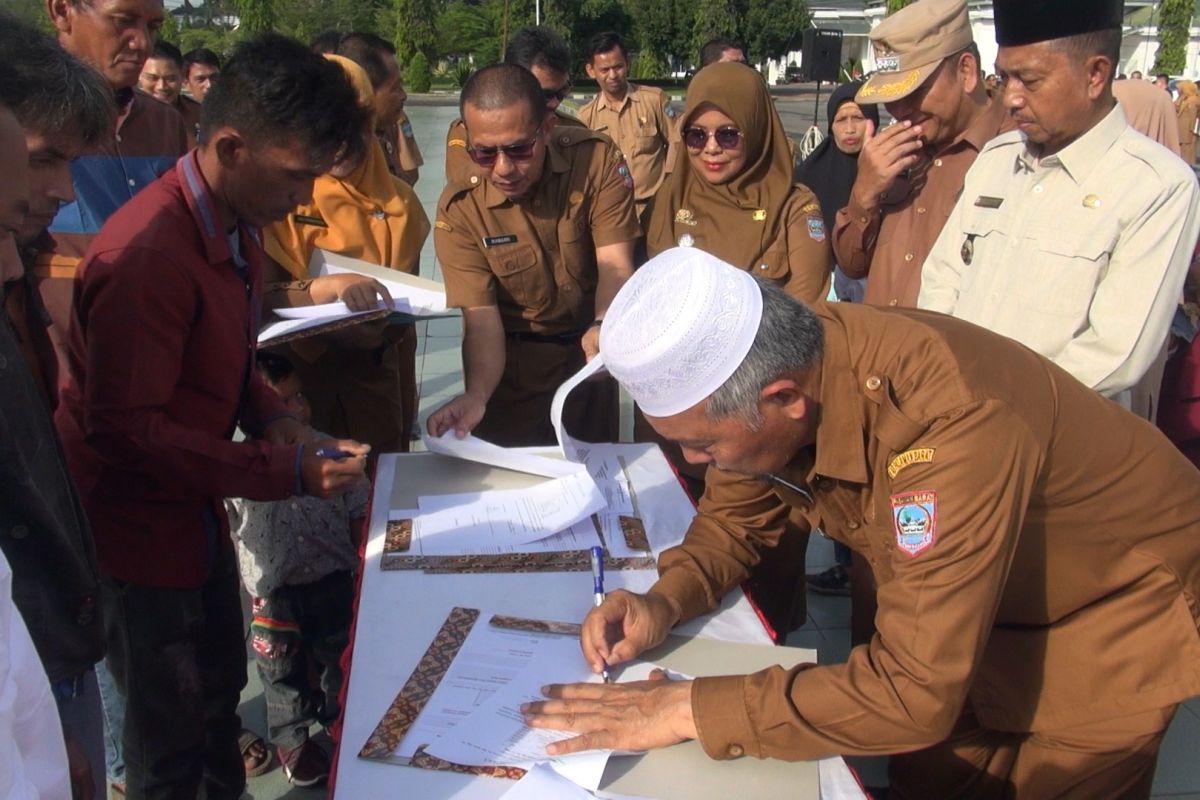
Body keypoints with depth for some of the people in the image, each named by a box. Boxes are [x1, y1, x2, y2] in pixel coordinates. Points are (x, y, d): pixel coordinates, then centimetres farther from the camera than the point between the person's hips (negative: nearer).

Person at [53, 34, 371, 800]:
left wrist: (272, 417, -6)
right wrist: (286, 471, -26)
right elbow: (122, 430, -27)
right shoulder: (148, 254, -30)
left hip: (196, 508, 9)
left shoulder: (238, 224, 0)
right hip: (138, 526, -8)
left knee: (220, 692, 24)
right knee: (171, 736, 10)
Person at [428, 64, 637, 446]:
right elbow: (482, 320, -24)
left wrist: (603, 326, -45)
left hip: (589, 347, 1)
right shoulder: (459, 209, -21)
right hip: (513, 359, -1)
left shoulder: (596, 158, -20)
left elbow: (615, 263, -23)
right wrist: (476, 395, -44)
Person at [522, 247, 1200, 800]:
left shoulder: (950, 424, -41)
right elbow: (736, 515, -1)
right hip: (972, 609, 6)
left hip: (1111, 605, -5)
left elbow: (916, 692, -40)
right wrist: (666, 603, -20)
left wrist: (686, 709, -35)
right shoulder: (778, 365, -20)